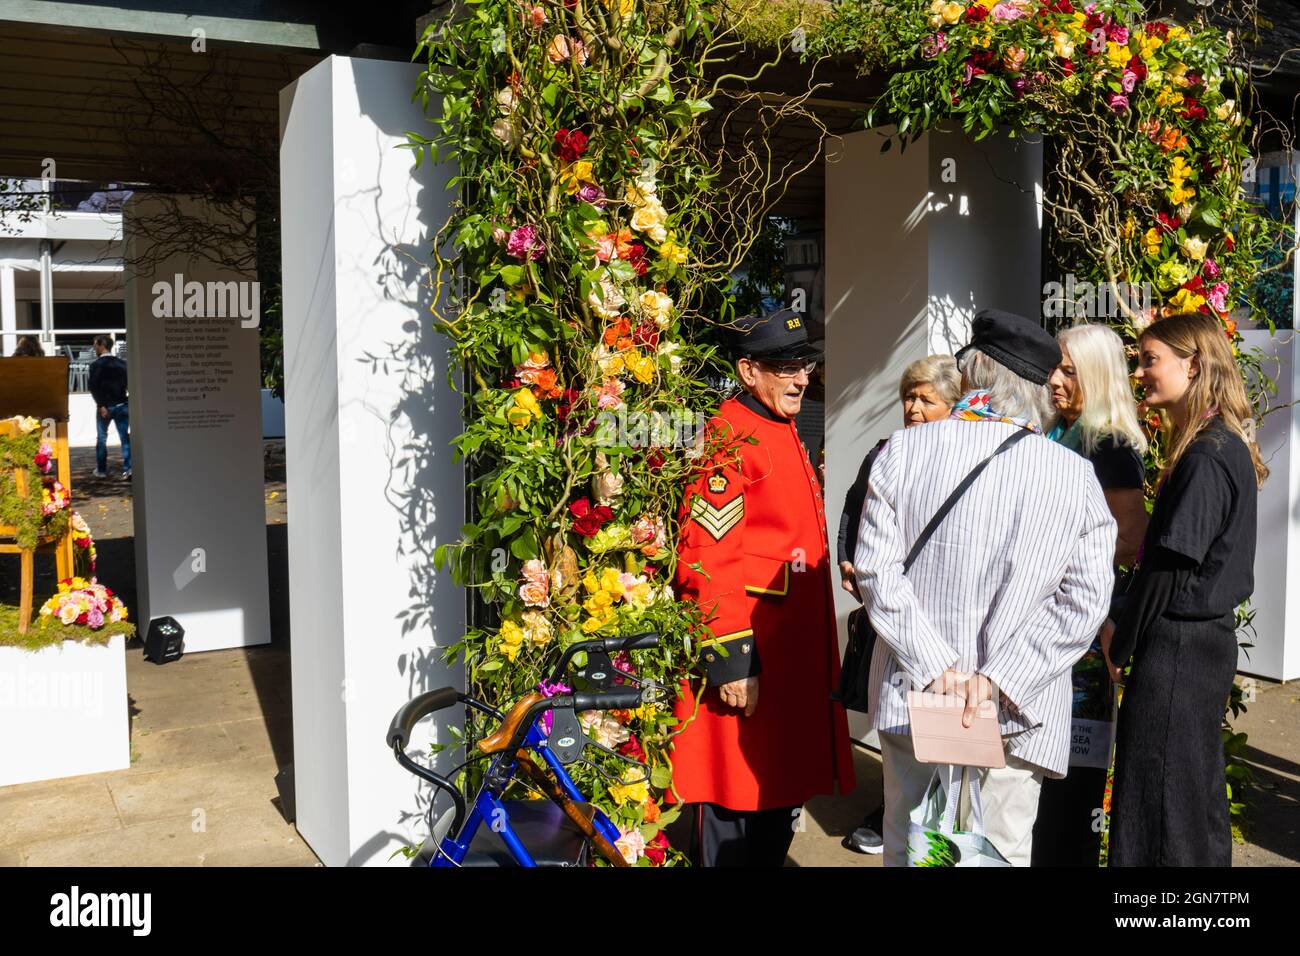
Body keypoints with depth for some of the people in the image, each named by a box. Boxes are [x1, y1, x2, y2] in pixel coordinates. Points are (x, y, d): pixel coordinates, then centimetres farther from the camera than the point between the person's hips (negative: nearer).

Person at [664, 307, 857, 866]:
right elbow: (705, 559, -20)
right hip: (746, 660, -10)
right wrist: (729, 660, -22)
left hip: (791, 659, 10)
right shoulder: (730, 438, -14)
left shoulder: (784, 436, 16)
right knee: (732, 812, 1)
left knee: (780, 802, 18)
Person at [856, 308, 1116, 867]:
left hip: (912, 698, 1)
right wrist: (998, 680, -12)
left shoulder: (903, 451, -6)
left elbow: (877, 568, -10)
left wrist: (936, 667, -11)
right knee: (1003, 850, 12)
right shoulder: (1074, 475, -5)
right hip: (1020, 715, 0)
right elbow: (1085, 600, -10)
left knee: (906, 846, 15)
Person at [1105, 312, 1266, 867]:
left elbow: (1171, 565, -20)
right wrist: (1127, 633, 13)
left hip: (1178, 645, -9)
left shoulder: (1205, 456, -19)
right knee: (1197, 792, 19)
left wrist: (1121, 642, -8)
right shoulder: (1225, 446, 11)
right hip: (1207, 639, 9)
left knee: (1159, 800, 0)